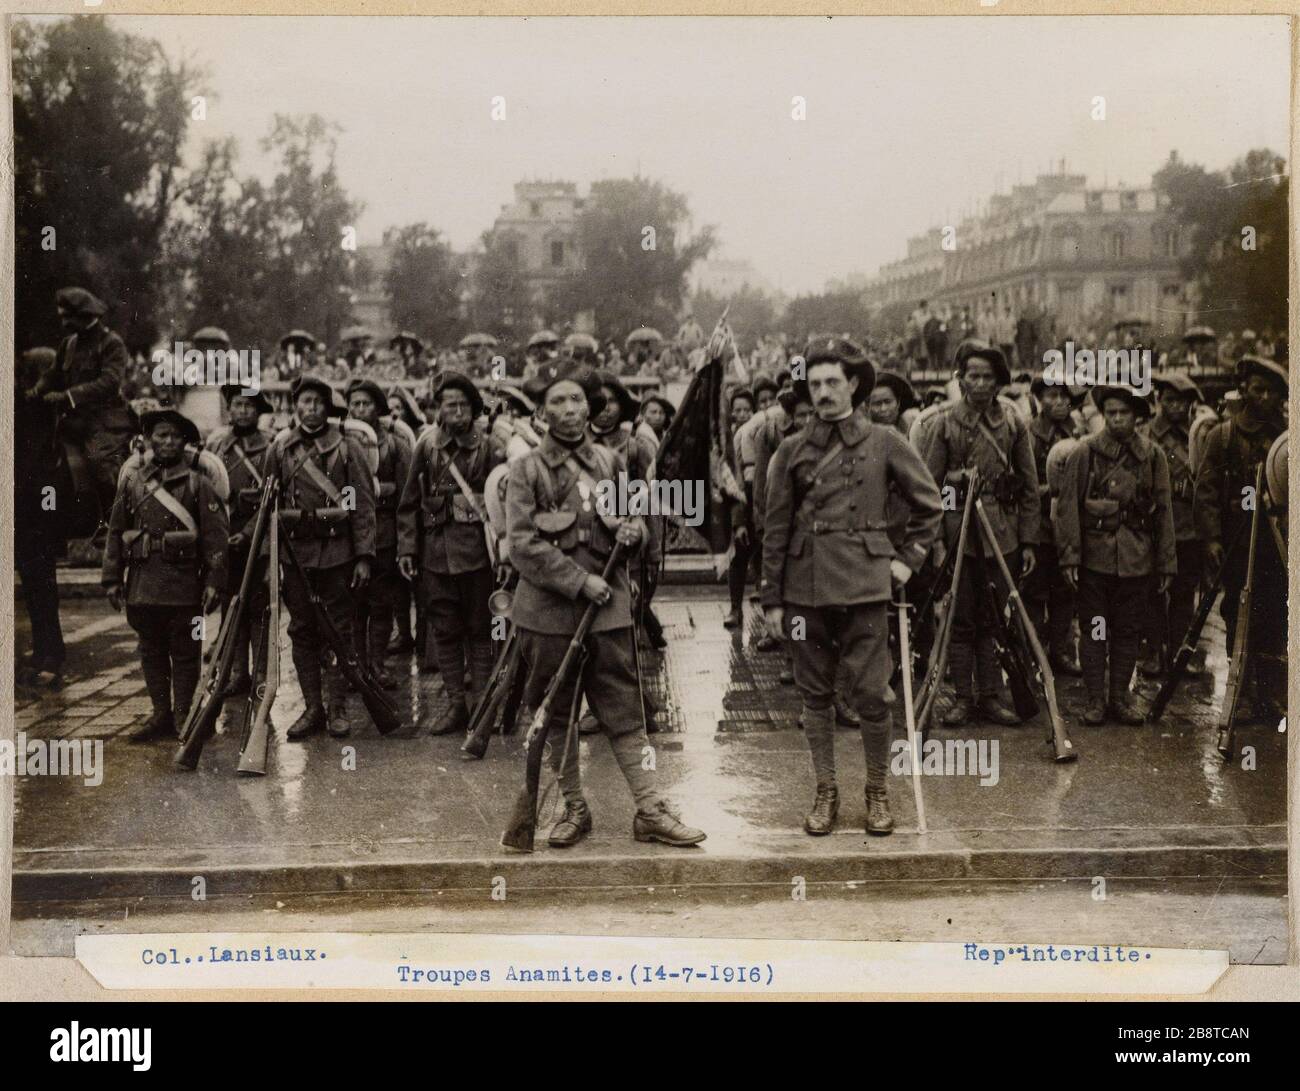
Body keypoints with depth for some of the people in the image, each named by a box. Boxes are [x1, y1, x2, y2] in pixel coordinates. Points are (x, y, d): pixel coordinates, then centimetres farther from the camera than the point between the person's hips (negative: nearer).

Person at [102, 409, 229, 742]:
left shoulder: (197, 483, -1)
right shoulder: (132, 479, 8)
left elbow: (216, 536, -5)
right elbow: (115, 532, 11)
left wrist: (214, 582, -11)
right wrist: (112, 578, 7)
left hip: (184, 583, -3)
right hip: (142, 582, 4)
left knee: (184, 652, 3)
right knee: (151, 651, 11)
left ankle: (182, 715, 13)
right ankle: (160, 714, 21)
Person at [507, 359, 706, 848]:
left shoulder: (610, 462, 8)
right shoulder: (527, 471, -3)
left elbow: (636, 522, 17)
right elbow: (524, 546, -10)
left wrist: (632, 531, -7)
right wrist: (581, 582, -15)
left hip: (608, 607, 2)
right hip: (549, 611, -2)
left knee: (625, 713, 3)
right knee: (557, 716, 8)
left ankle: (650, 811, 7)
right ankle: (574, 809, 22)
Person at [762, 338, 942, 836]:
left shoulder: (884, 443, 2)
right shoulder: (792, 450, 6)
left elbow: (930, 504, 13)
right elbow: (775, 528, 7)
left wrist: (909, 557, 6)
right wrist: (772, 598, 5)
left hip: (864, 587, -2)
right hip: (806, 589, 2)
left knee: (872, 695, -2)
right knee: (815, 695, 8)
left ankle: (878, 791, 15)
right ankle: (825, 791, 19)